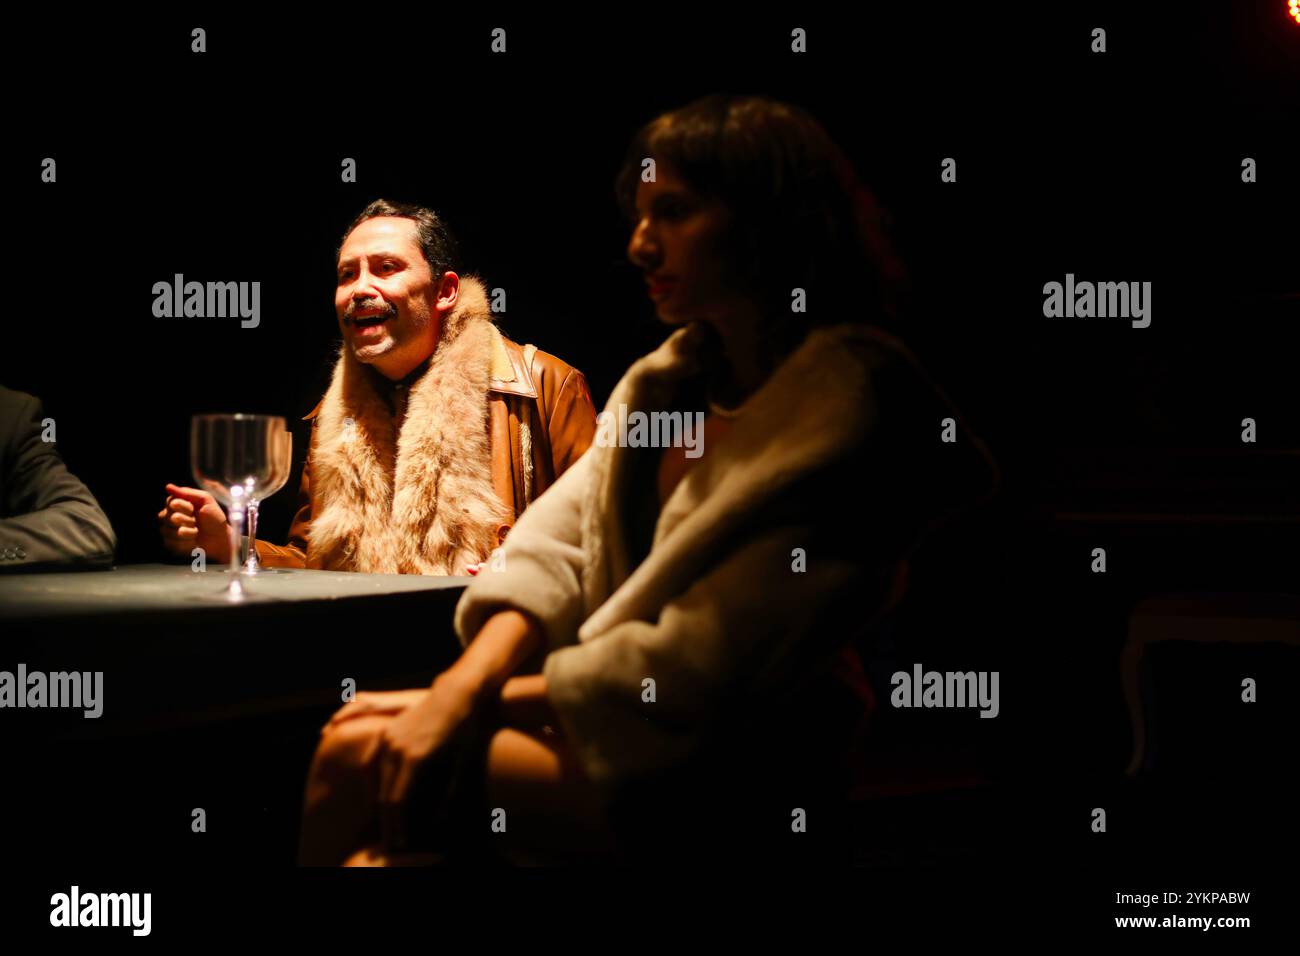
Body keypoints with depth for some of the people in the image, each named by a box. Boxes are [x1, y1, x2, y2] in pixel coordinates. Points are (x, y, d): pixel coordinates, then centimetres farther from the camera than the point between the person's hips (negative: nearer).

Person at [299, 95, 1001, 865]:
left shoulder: (846, 409, -15)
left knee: (362, 759, -18)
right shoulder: (671, 380, 12)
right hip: (629, 730, 7)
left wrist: (486, 702, -13)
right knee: (356, 740, -13)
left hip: (739, 787, -7)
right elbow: (558, 537, 4)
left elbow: (697, 668, -19)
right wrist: (468, 681, -15)